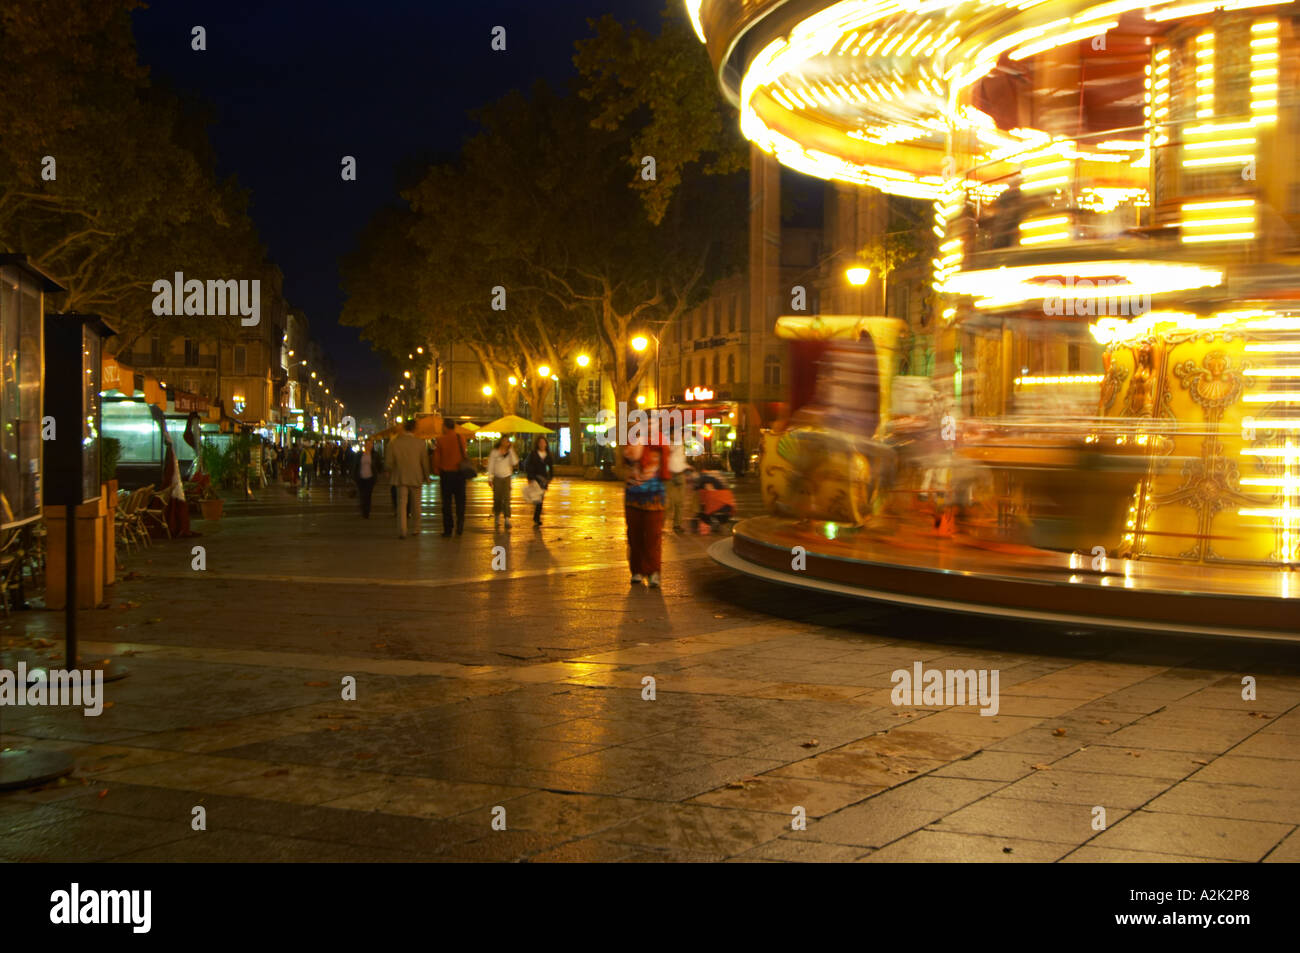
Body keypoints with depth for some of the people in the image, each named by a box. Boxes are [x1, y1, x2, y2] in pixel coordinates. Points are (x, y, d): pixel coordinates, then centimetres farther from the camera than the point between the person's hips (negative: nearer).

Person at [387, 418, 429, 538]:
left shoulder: (395, 442, -6)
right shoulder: (420, 443, -9)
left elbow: (390, 462, -2)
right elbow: (424, 462, -4)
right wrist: (426, 476, 10)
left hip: (401, 478, 0)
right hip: (416, 478, 0)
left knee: (402, 505, 2)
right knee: (415, 505, 13)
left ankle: (402, 531, -9)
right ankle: (415, 529, 20)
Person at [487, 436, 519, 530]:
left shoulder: (510, 452, 4)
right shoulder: (494, 452, -1)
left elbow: (515, 462, -11)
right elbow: (490, 465, 2)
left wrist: (511, 450, -11)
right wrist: (490, 478, -2)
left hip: (507, 477, 1)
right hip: (497, 478, -1)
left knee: (507, 498, -10)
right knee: (497, 499, 2)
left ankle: (507, 520, -14)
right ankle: (497, 519, 17)